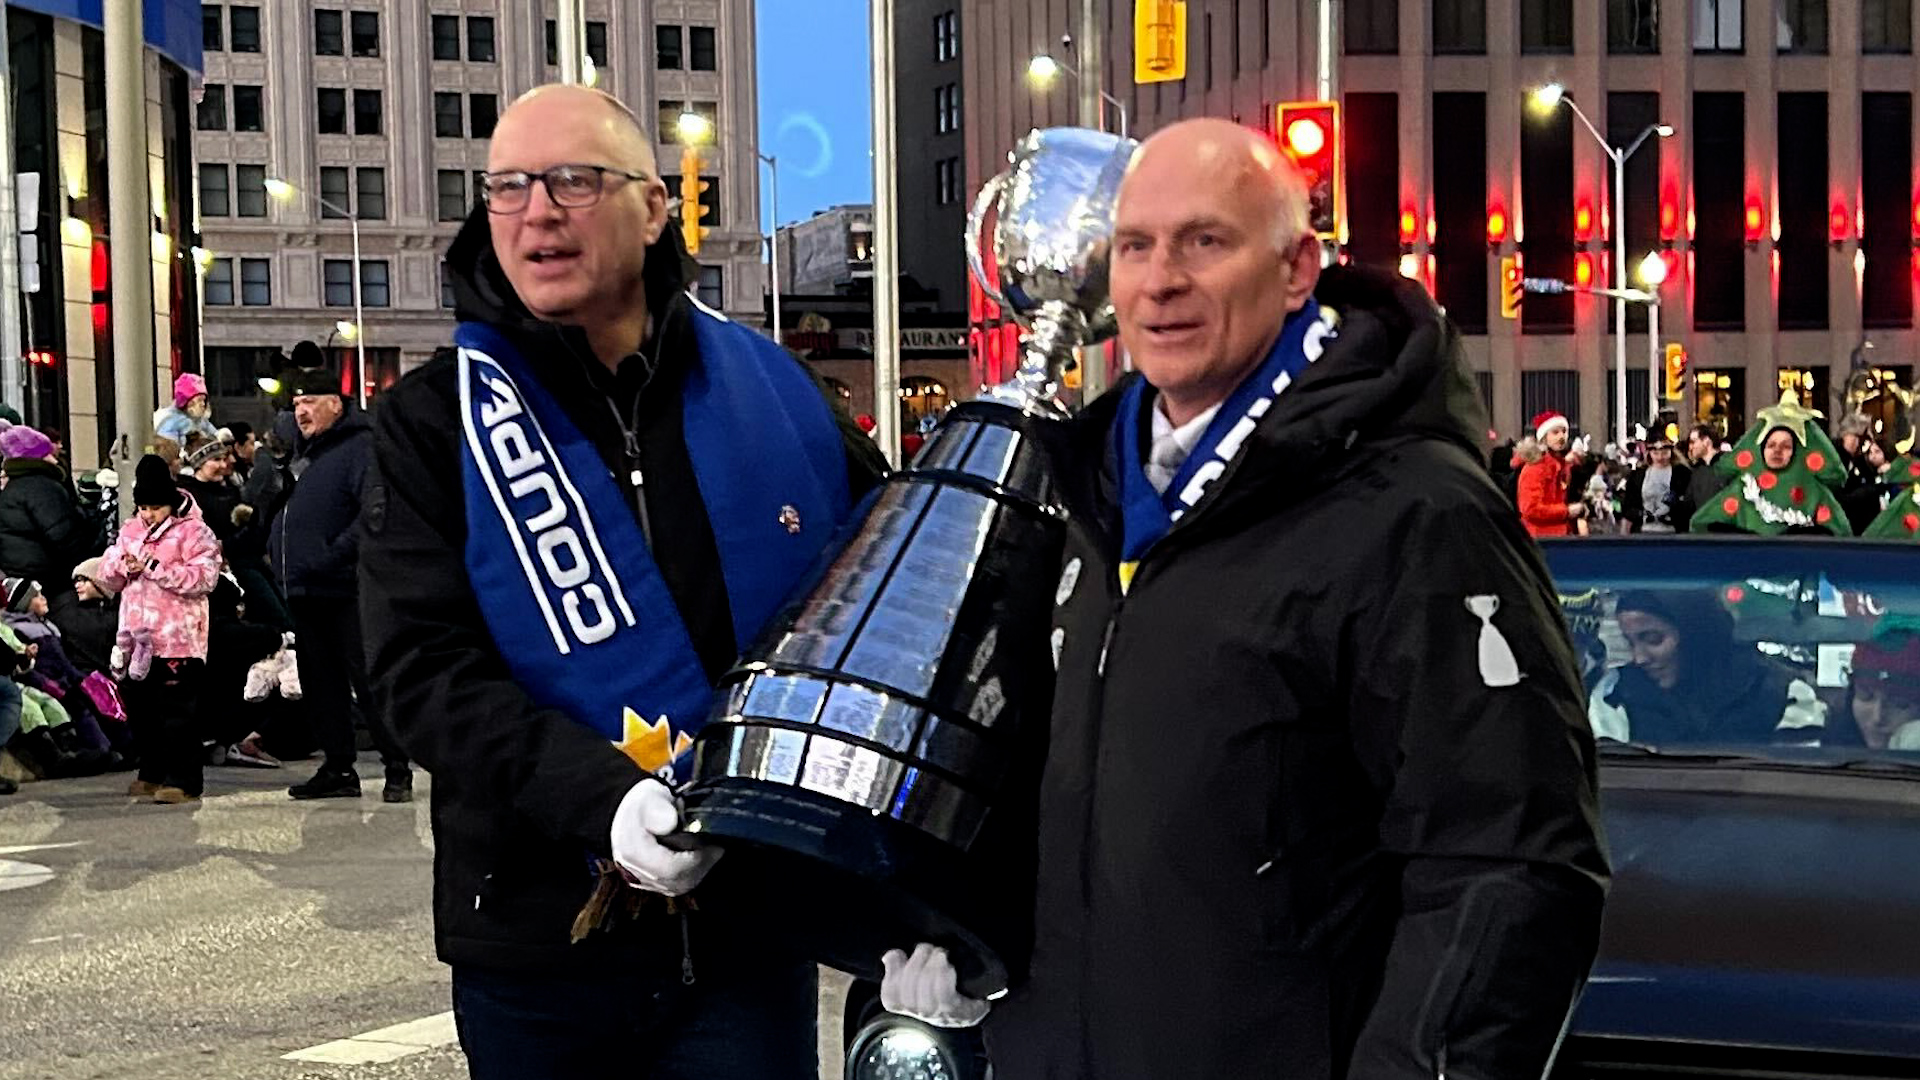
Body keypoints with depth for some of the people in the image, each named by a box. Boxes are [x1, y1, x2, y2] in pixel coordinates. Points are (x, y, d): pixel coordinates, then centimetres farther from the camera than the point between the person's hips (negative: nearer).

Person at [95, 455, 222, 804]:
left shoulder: (193, 531, -4)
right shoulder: (130, 530, 15)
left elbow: (203, 578, -16)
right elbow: (108, 576, 16)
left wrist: (156, 568, -20)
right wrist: (124, 566, -7)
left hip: (177, 638, -7)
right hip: (137, 636, 7)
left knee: (177, 711, -6)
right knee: (140, 707, 13)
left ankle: (182, 780, -2)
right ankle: (153, 774, 26)